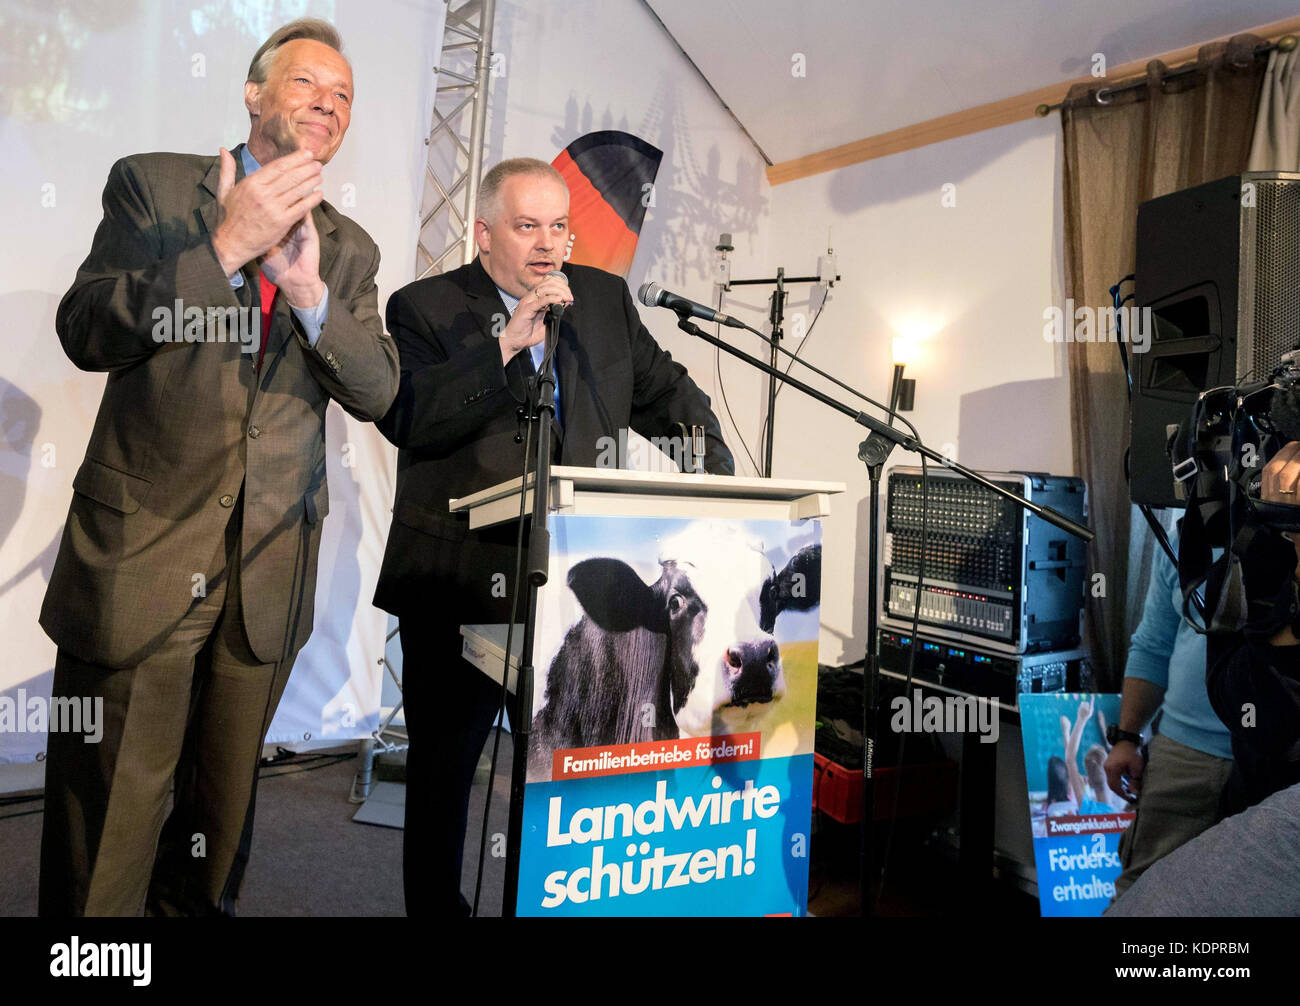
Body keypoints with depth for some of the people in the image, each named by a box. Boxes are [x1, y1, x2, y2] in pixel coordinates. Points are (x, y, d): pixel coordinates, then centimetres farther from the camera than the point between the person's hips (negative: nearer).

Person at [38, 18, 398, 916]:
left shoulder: (349, 250, 11)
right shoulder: (152, 185, 2)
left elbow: (377, 390, 1)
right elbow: (86, 332, -9)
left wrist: (308, 287, -16)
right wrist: (226, 246, -18)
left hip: (268, 572, 3)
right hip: (142, 555, -3)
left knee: (224, 815, 18)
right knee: (105, 824, 7)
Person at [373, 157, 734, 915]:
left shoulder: (606, 299, 11)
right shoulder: (424, 309, -1)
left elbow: (667, 392, 16)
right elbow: (407, 419, -16)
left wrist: (718, 480, 2)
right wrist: (505, 345, -22)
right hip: (459, 586, -2)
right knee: (443, 765, 12)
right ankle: (435, 903, 32)